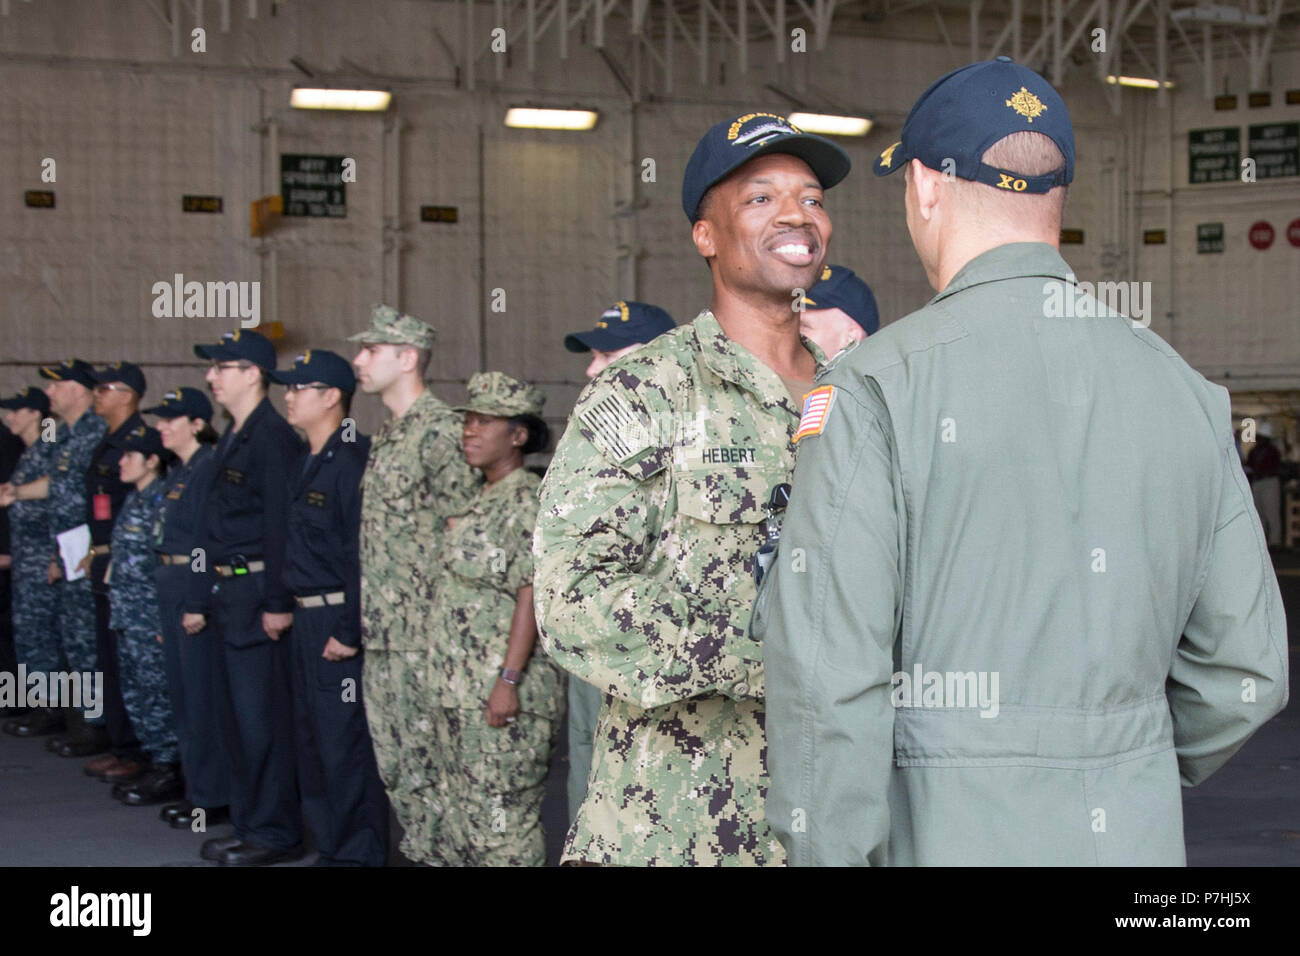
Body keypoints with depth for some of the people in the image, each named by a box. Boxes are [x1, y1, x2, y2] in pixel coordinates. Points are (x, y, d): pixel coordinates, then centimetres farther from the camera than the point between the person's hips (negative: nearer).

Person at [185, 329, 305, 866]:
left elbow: (281, 524, -20)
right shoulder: (232, 439, 16)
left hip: (257, 593, -10)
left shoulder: (273, 437, -14)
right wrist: (199, 599, 19)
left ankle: (276, 834, 4)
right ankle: (249, 826, 23)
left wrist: (277, 601, -22)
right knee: (234, 716, 14)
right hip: (227, 593, 10)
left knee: (262, 719, -5)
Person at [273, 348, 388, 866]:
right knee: (312, 737, 16)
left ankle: (359, 853, 4)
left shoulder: (351, 460, -17)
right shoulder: (309, 463, 14)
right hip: (307, 618, 10)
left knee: (346, 743, -5)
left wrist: (349, 631, -22)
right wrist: (294, 609, 13)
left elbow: (362, 552, -21)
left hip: (338, 619, -10)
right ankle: (329, 845, 26)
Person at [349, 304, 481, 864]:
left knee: (424, 765, -4)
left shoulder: (440, 431, -13)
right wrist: (367, 621, 16)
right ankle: (420, 852, 23)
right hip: (380, 635, 9)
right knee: (393, 764, 14)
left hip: (423, 635, -9)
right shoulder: (385, 436, 16)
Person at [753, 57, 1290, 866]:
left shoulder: (877, 388, -11)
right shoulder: (1181, 390, 5)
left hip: (942, 836, -4)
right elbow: (1242, 668, 8)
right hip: (1134, 837, 5)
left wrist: (828, 853, -10)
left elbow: (827, 671, -18)